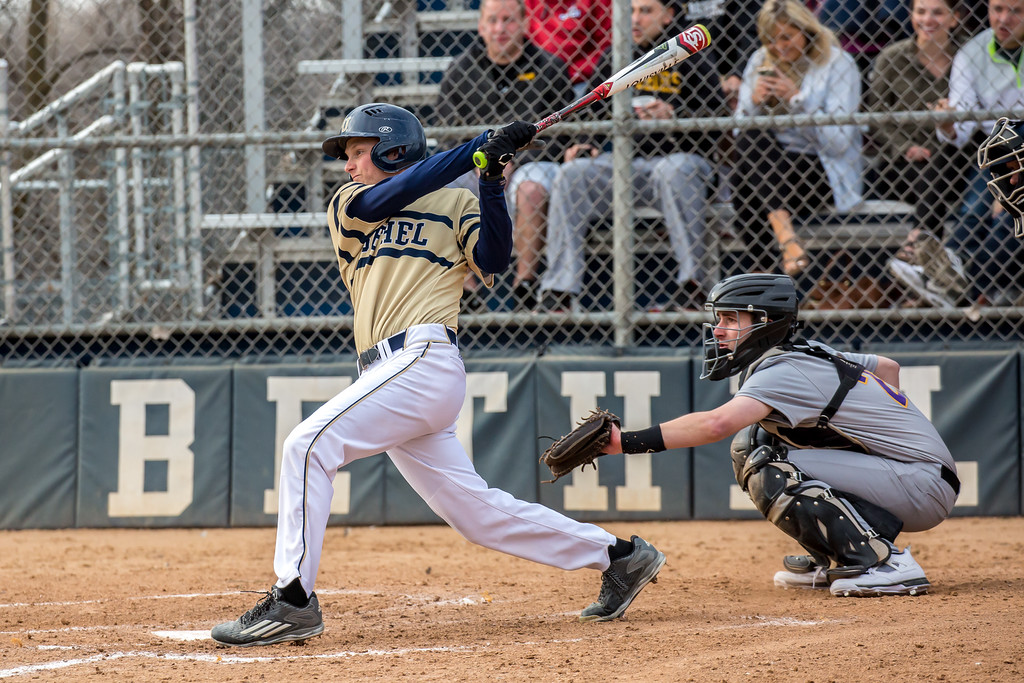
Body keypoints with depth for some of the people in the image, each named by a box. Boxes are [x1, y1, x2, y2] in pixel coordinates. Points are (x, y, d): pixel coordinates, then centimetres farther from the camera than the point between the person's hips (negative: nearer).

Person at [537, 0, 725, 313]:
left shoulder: (692, 56, 0)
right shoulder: (614, 59, 13)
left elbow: (715, 121, -8)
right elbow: (598, 114, 21)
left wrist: (673, 117, -25)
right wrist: (588, 145, 0)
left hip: (688, 158, -4)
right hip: (628, 163, 4)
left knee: (672, 169, -38)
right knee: (571, 174, -18)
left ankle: (693, 284, -38)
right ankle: (558, 292, -21)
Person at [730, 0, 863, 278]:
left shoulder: (838, 64, -3)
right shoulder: (759, 63, 11)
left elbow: (838, 142, -12)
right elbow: (738, 133, 8)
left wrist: (797, 99, -15)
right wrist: (754, 104, -11)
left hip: (824, 175, -4)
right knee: (750, 139, -29)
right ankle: (787, 240, -38)